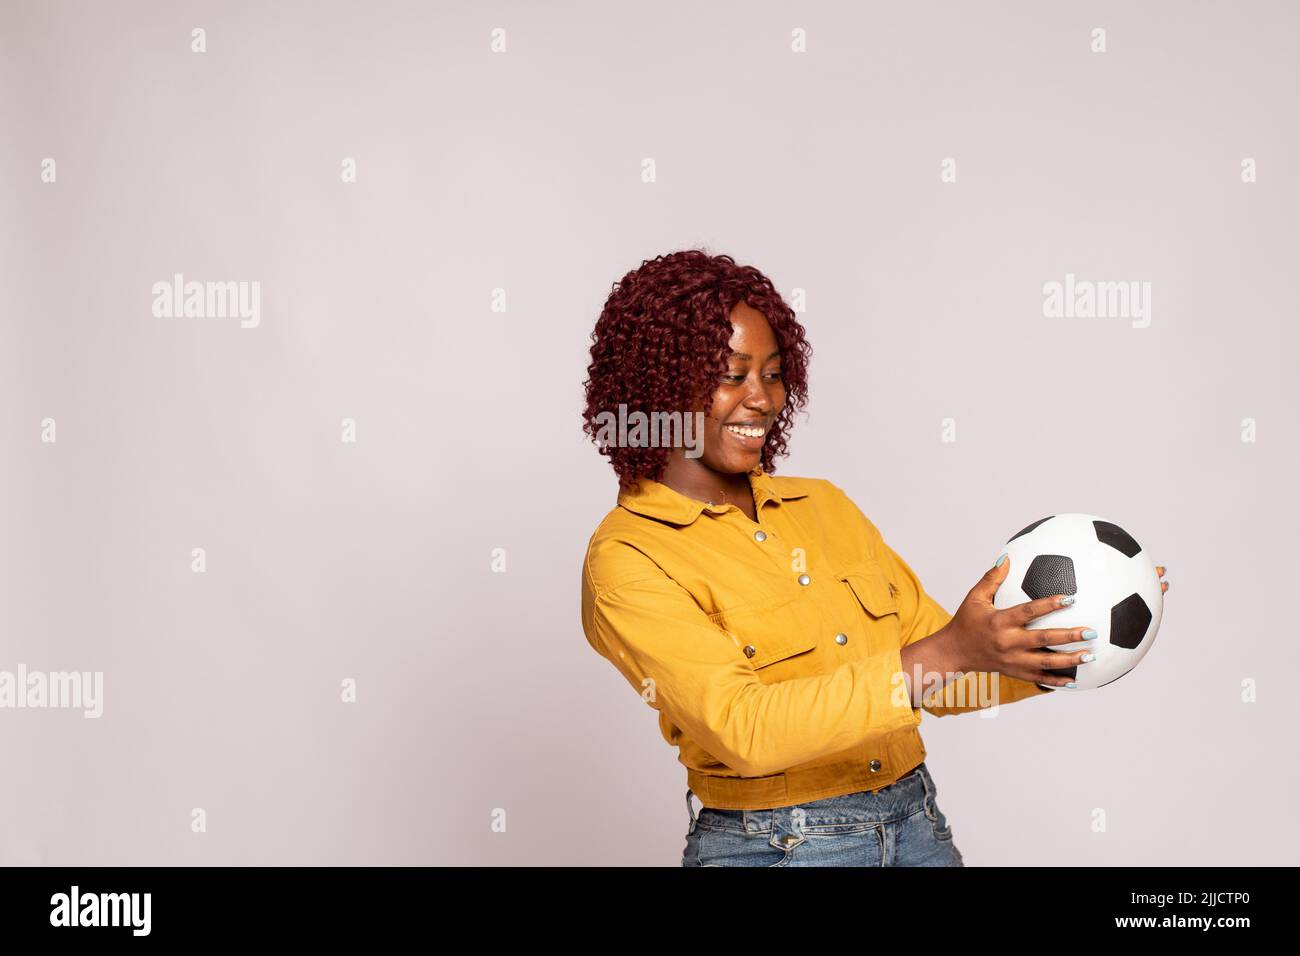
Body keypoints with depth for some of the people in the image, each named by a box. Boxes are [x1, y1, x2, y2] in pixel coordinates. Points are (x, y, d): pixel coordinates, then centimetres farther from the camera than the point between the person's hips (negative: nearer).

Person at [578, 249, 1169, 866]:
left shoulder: (823, 504, 8)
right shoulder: (624, 561, -12)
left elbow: (939, 678, 10)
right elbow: (741, 729, -23)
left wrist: (1050, 657, -8)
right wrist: (947, 653, -28)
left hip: (917, 827, 5)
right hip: (773, 847, -5)